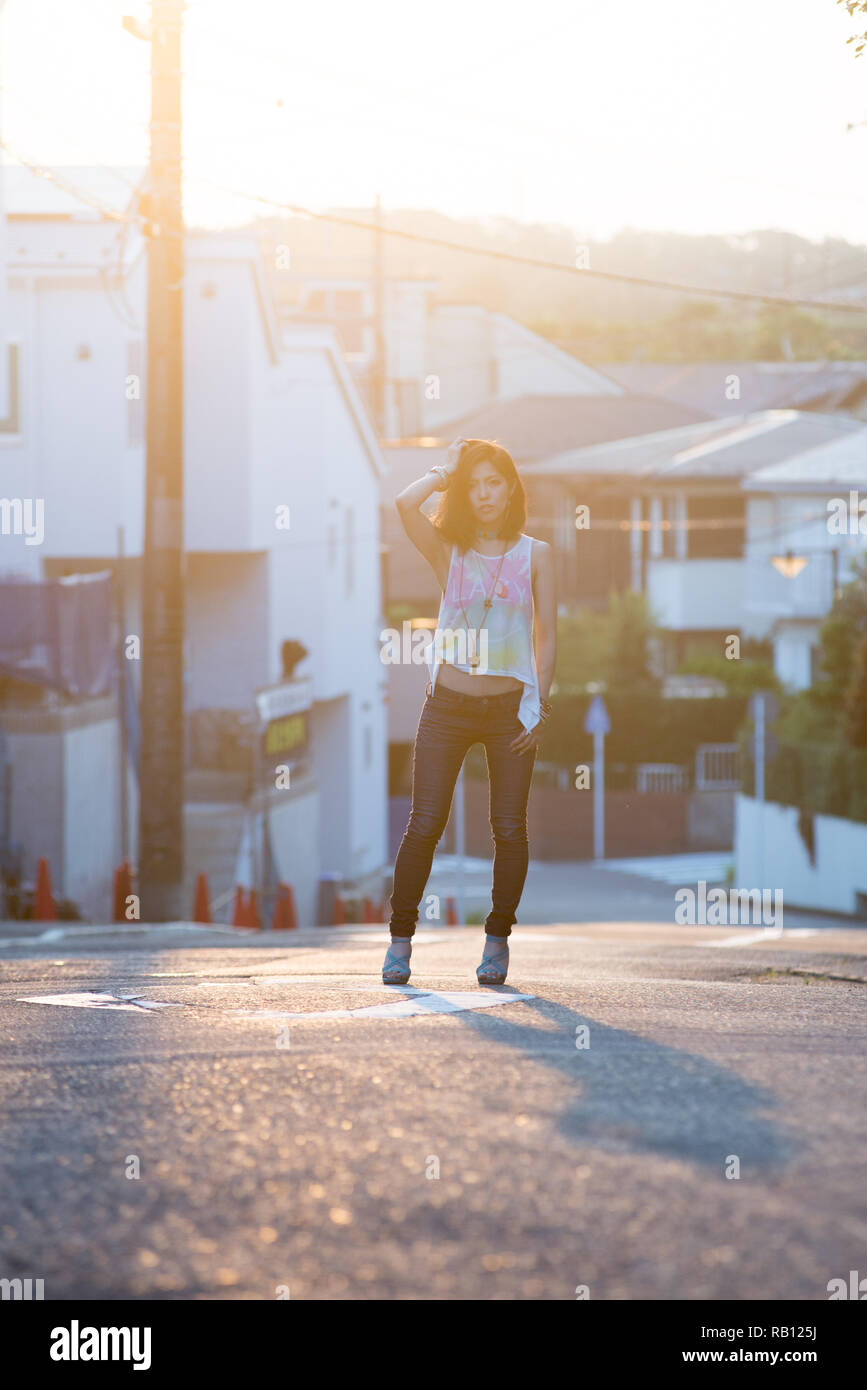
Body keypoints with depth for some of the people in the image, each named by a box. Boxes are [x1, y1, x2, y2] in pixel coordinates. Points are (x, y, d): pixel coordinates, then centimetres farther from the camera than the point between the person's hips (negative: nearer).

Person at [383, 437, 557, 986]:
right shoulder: (448, 551, 5)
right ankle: (401, 940, 6)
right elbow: (406, 503, -14)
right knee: (425, 822, -4)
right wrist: (448, 470, 0)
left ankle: (498, 940, 14)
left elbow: (547, 636, 5)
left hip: (509, 709, 0)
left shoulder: (535, 555, 6)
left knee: (509, 827, 0)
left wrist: (538, 704, -3)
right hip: (448, 707, 0)